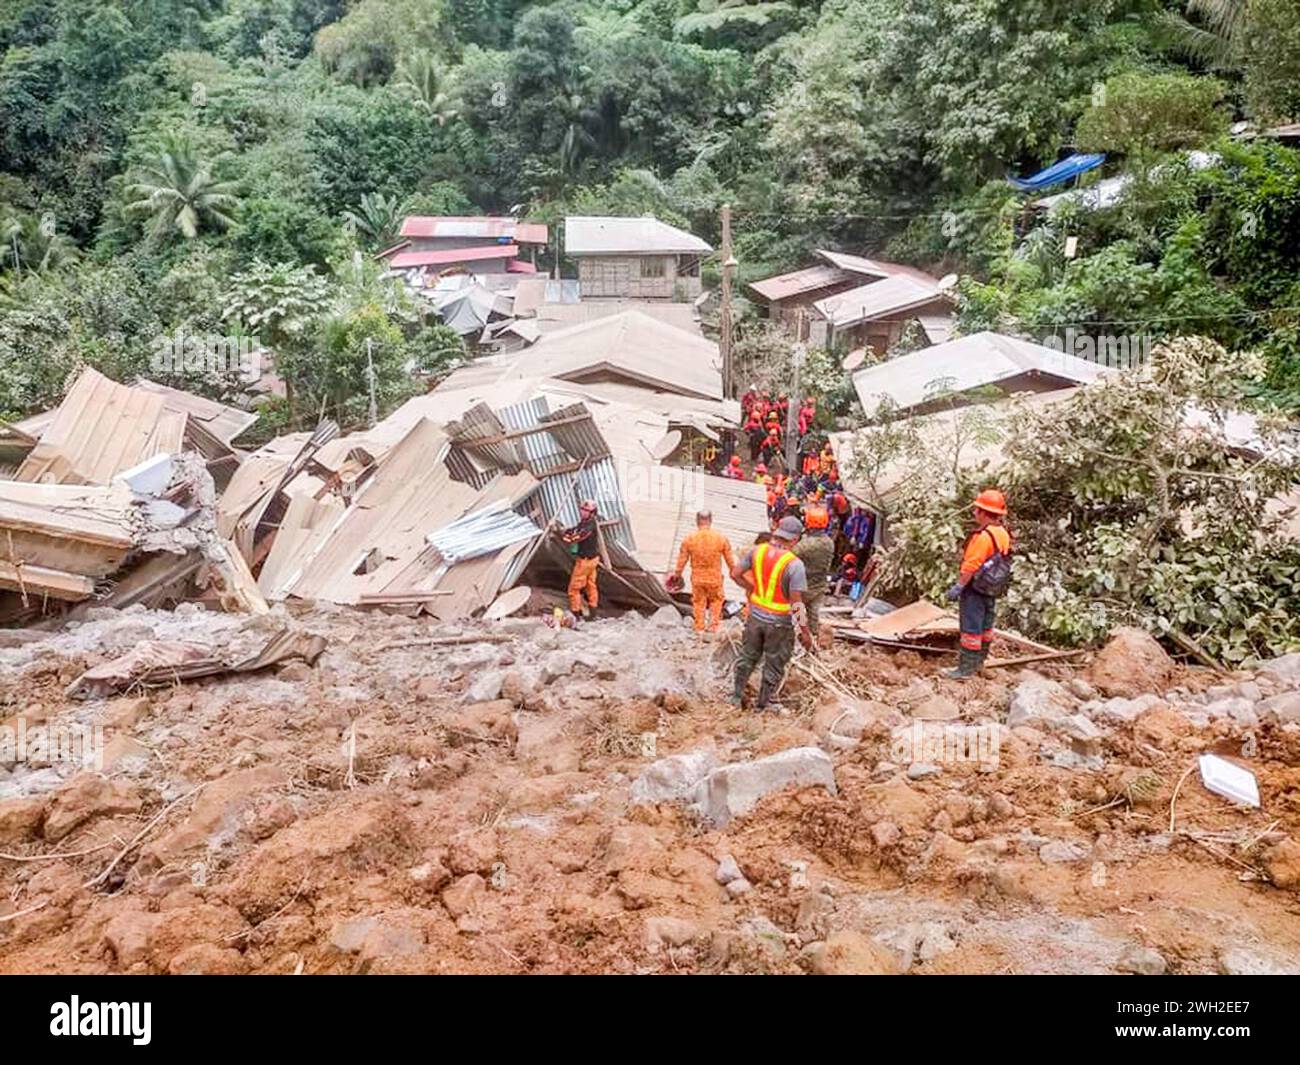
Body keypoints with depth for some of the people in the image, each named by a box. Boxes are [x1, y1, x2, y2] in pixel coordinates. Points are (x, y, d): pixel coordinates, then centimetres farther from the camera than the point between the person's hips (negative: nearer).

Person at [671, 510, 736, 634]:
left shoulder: (689, 539, -12)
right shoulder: (721, 538, -11)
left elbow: (682, 559, -2)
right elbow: (730, 559, -1)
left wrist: (677, 573, 14)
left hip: (697, 578, 0)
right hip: (715, 578, 0)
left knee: (698, 602, 17)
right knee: (716, 600, 23)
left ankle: (699, 628, 26)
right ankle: (714, 625, 24)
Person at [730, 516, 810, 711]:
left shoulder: (757, 551, -9)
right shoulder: (794, 564, -23)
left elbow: (735, 574, -1)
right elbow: (796, 603, -21)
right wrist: (804, 630, -10)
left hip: (756, 615, 5)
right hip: (779, 623, -5)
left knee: (748, 656, 24)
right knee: (774, 664, 16)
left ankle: (737, 695, 37)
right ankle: (762, 704, 30)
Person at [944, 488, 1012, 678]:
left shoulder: (983, 536, -23)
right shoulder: (1003, 534, 4)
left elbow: (971, 566, -24)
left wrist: (958, 587, -19)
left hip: (975, 588, -9)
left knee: (971, 627, -4)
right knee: (985, 626, 18)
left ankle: (965, 668, -1)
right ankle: (979, 661, 31)